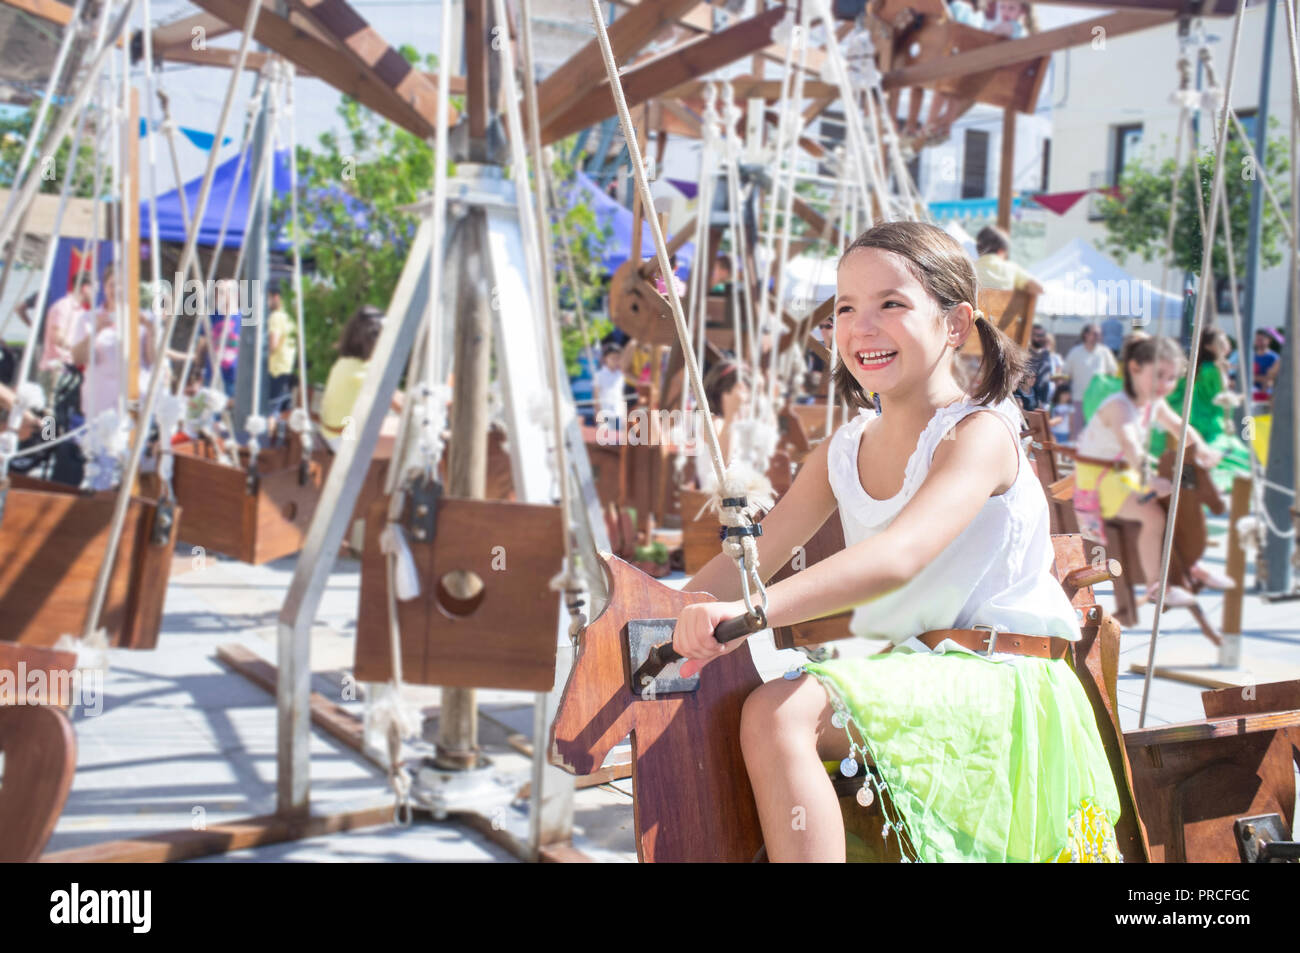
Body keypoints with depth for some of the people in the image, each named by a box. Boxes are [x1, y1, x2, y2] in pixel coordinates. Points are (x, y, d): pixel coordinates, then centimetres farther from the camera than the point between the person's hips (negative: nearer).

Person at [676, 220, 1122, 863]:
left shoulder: (980, 433, -12)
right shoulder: (843, 451, 11)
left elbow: (899, 557, -29)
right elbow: (753, 556, 8)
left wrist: (753, 610, -41)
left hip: (995, 684, -8)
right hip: (893, 675, 8)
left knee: (779, 713, -29)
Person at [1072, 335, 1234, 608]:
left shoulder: (1155, 404, 5)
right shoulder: (1119, 406, -25)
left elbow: (1180, 428, 17)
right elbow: (1128, 442, -43)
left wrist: (1201, 450, -2)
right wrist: (1145, 478, -56)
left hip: (1128, 475, 10)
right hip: (1098, 479, -10)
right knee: (1153, 514, -27)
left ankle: (1191, 565, 30)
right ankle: (1155, 584, -16)